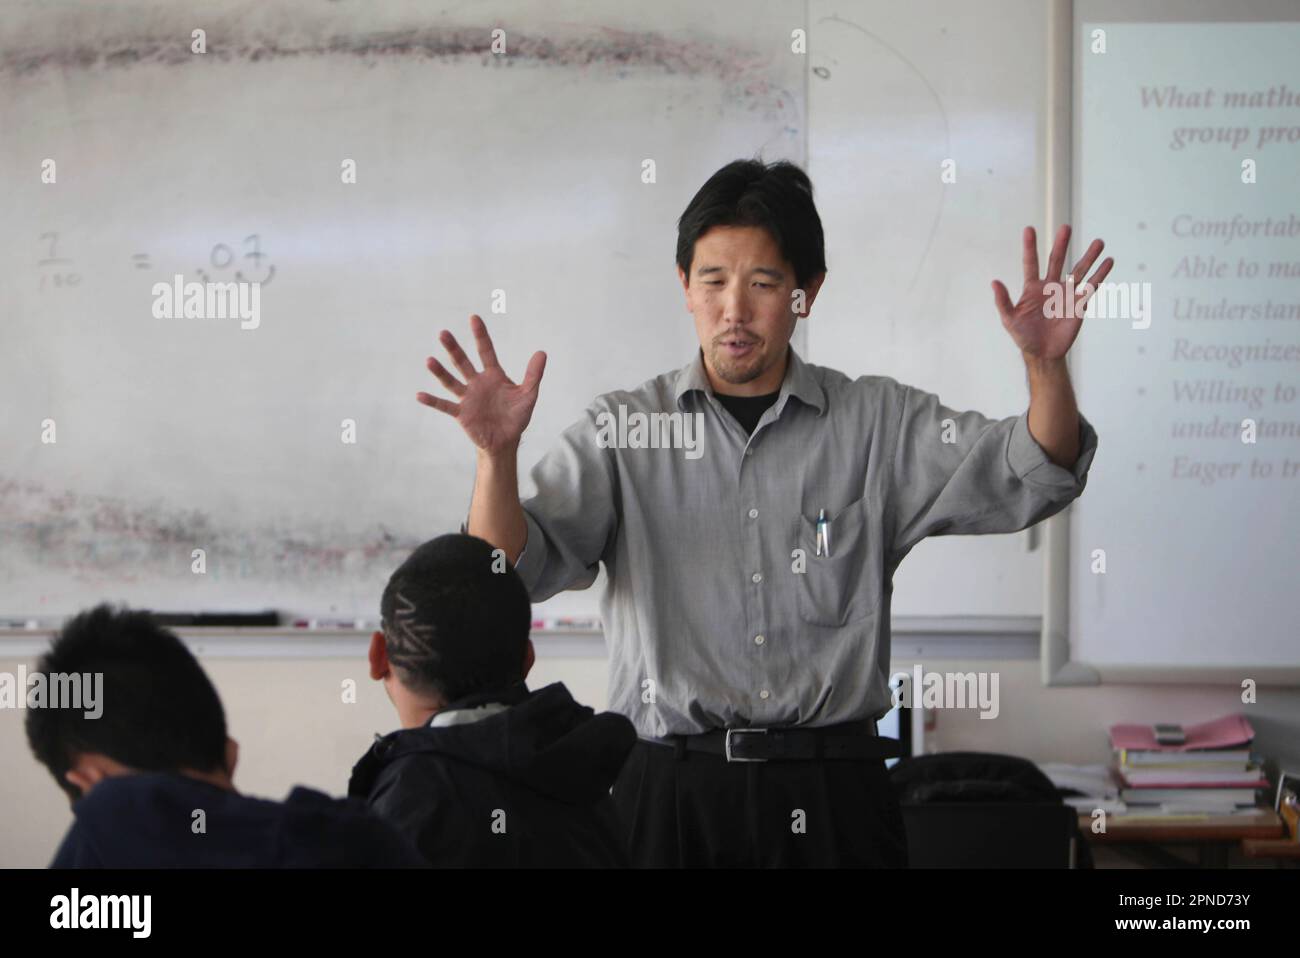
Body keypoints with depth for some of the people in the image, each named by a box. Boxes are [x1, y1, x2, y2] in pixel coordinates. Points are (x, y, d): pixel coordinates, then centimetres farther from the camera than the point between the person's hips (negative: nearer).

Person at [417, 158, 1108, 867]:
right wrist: (497, 454, -21)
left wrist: (1045, 363, -19)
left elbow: (1034, 477, 0)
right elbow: (510, 570, -2)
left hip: (831, 802, 0)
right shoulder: (621, 432, 6)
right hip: (667, 798, 0)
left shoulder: (878, 423, 8)